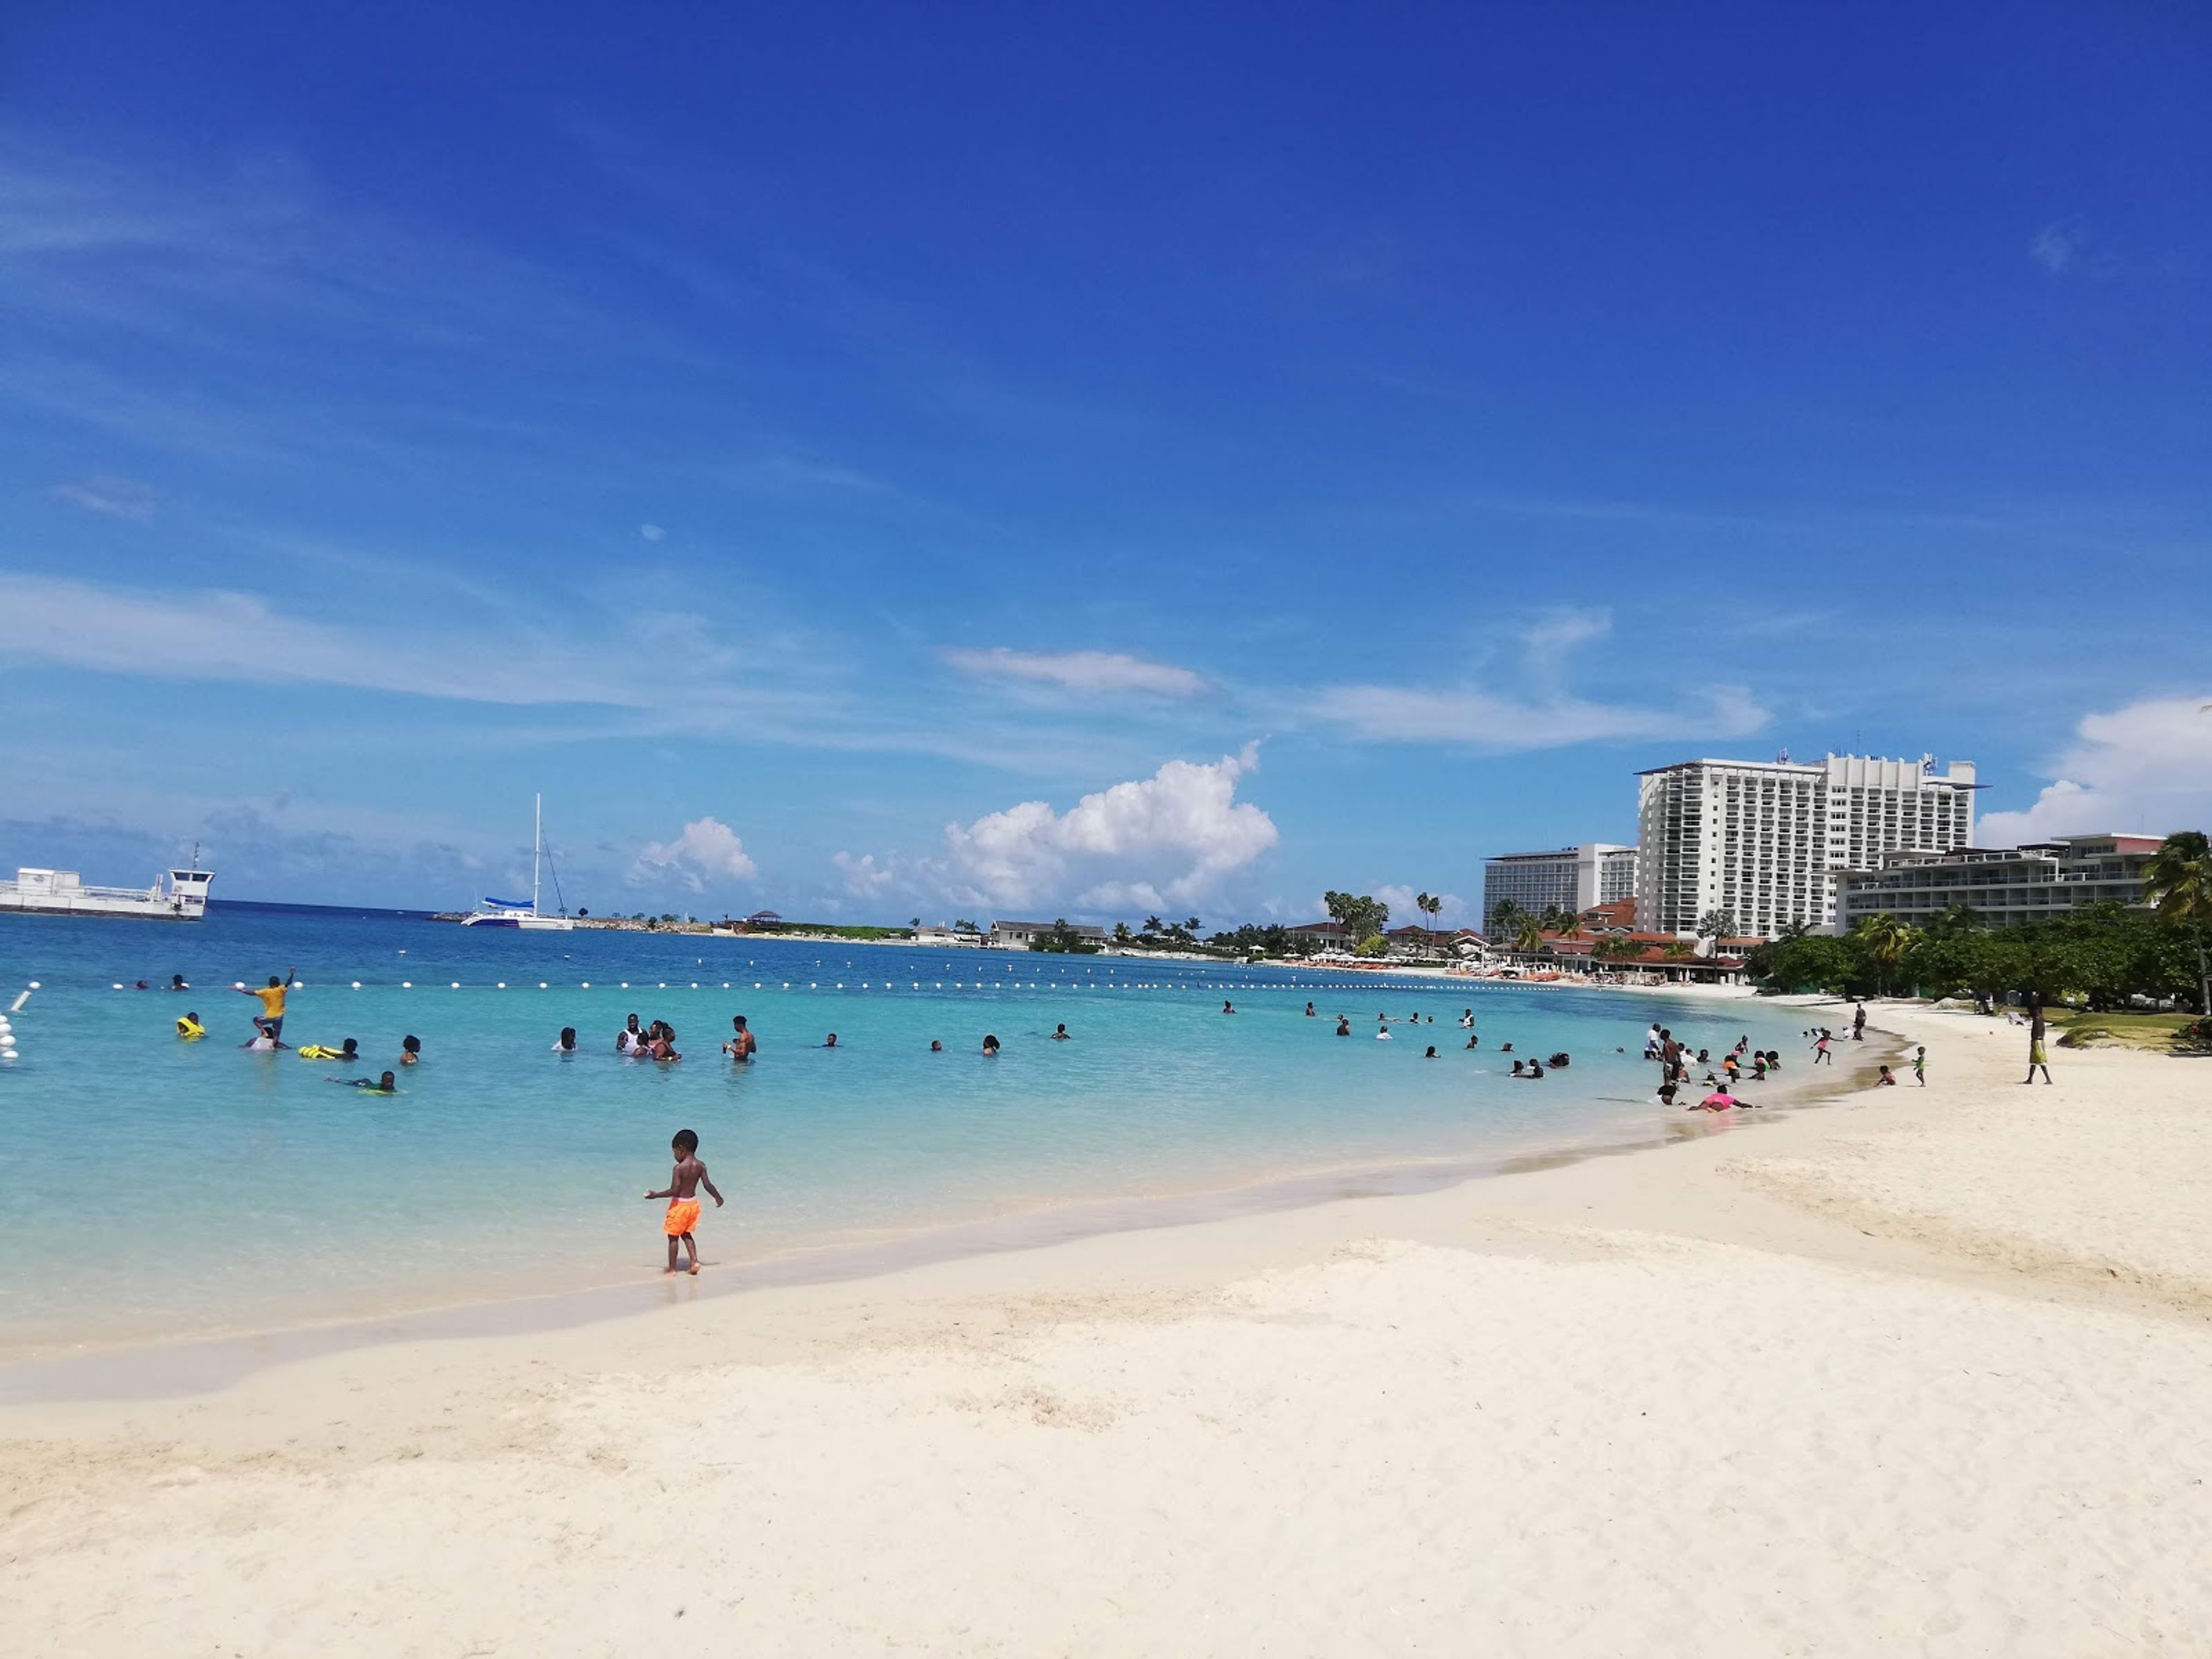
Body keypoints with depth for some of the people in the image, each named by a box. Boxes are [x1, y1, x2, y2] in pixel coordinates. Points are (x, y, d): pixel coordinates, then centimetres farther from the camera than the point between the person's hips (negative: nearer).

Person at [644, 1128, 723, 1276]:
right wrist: (718, 1197, 14)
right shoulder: (701, 1166, -3)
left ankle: (672, 1269, 14)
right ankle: (695, 1261, 10)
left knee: (673, 1237, 8)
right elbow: (708, 1185, -2)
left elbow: (674, 1191, -23)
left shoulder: (679, 1168, -20)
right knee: (686, 1234, 22)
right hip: (693, 1203, 6)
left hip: (679, 1204, -6)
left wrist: (655, 1195, -13)